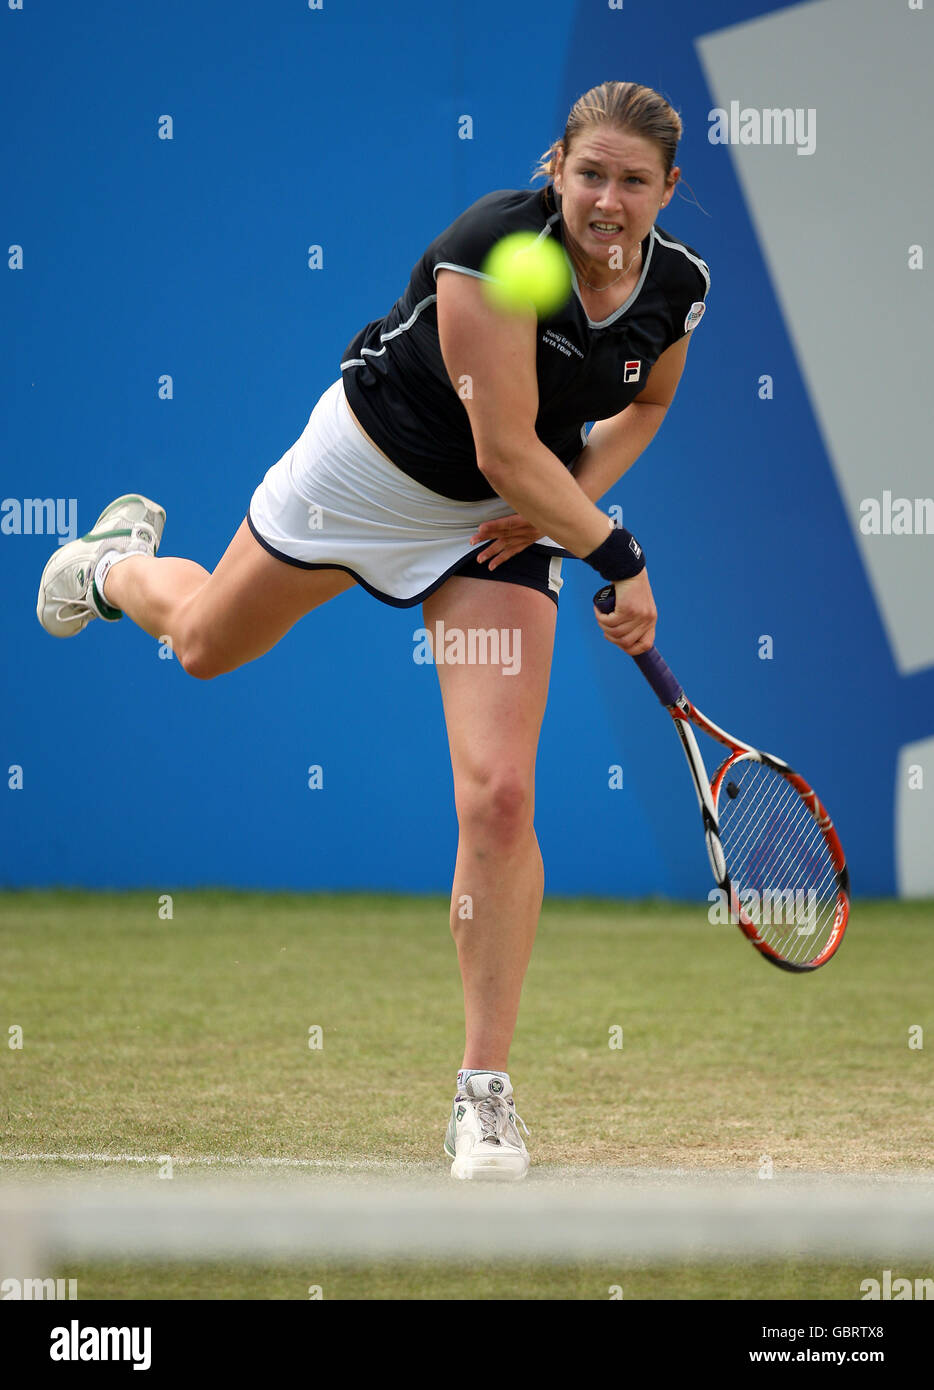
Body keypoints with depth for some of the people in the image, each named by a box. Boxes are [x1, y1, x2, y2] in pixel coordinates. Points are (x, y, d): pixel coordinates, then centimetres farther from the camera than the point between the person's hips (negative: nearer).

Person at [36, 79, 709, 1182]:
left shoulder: (677, 285, -13)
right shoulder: (496, 244, -31)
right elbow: (507, 448, -30)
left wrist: (572, 500, -7)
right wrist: (619, 558, -24)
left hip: (505, 522, 3)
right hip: (366, 464, -2)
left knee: (499, 798, -12)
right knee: (205, 642, 23)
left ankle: (485, 1093, -1)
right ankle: (119, 563, 64)